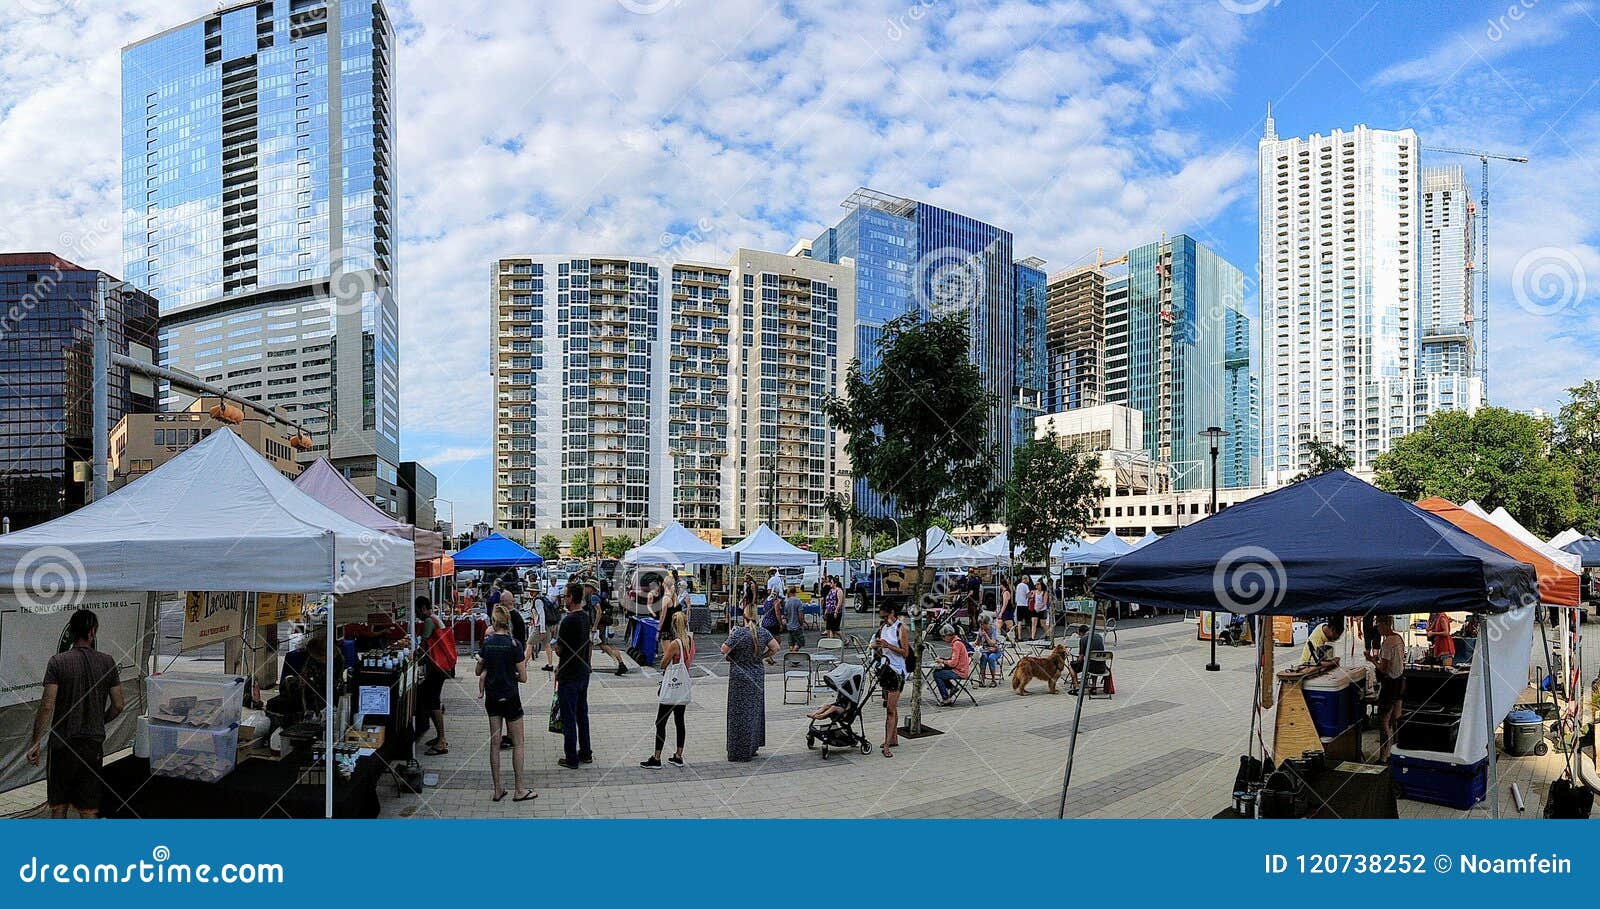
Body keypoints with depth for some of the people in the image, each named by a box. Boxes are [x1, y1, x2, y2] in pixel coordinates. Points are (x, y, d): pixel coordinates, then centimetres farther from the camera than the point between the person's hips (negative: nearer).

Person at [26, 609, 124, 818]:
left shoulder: (58, 662, -7)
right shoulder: (107, 662, -1)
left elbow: (47, 706, -12)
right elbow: (118, 705, 1)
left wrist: (35, 742, -4)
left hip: (62, 744, -1)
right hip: (93, 744, 1)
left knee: (58, 805, 14)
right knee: (89, 808, 6)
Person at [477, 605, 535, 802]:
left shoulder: (487, 642, -2)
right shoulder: (514, 644, -14)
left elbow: (478, 671, 9)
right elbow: (523, 677, -11)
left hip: (491, 698, 4)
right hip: (510, 698, -4)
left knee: (494, 742, 10)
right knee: (517, 744, 5)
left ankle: (497, 789, 14)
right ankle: (519, 790, 8)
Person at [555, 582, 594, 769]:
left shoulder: (568, 620, -21)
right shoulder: (586, 617, 5)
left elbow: (559, 650, -16)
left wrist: (556, 636, 5)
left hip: (569, 676, -8)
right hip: (583, 673, 8)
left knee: (568, 718, 1)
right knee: (582, 715, 16)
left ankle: (571, 759, 7)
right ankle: (586, 753, 24)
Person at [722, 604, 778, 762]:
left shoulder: (739, 632, -17)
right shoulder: (763, 632, -2)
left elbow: (724, 650, -16)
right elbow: (775, 647, -1)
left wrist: (730, 636, 0)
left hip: (740, 677, -5)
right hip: (758, 675, 5)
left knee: (740, 713, 2)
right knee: (755, 710, 16)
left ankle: (740, 751, 6)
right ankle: (753, 747, 23)